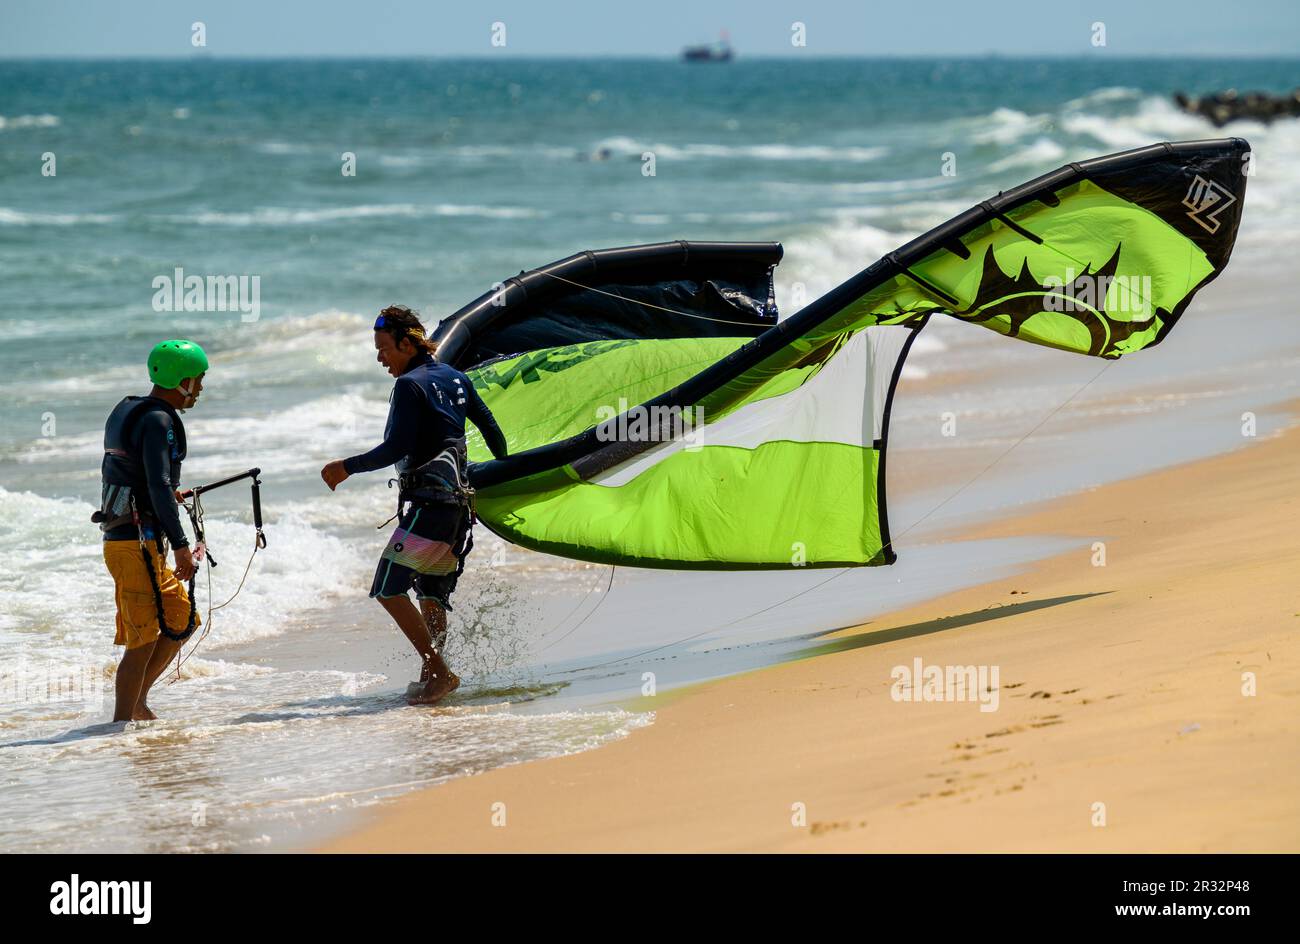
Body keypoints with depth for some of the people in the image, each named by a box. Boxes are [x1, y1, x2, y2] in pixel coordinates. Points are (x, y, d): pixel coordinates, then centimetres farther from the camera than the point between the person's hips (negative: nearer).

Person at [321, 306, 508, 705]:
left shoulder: (410, 385, -11)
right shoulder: (455, 378, 15)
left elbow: (397, 448, -17)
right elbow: (490, 427, 21)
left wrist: (346, 467, -8)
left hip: (428, 502, -10)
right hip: (459, 501, 10)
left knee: (388, 588, -10)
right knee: (432, 593, 13)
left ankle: (439, 672, -14)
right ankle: (433, 679, 9)